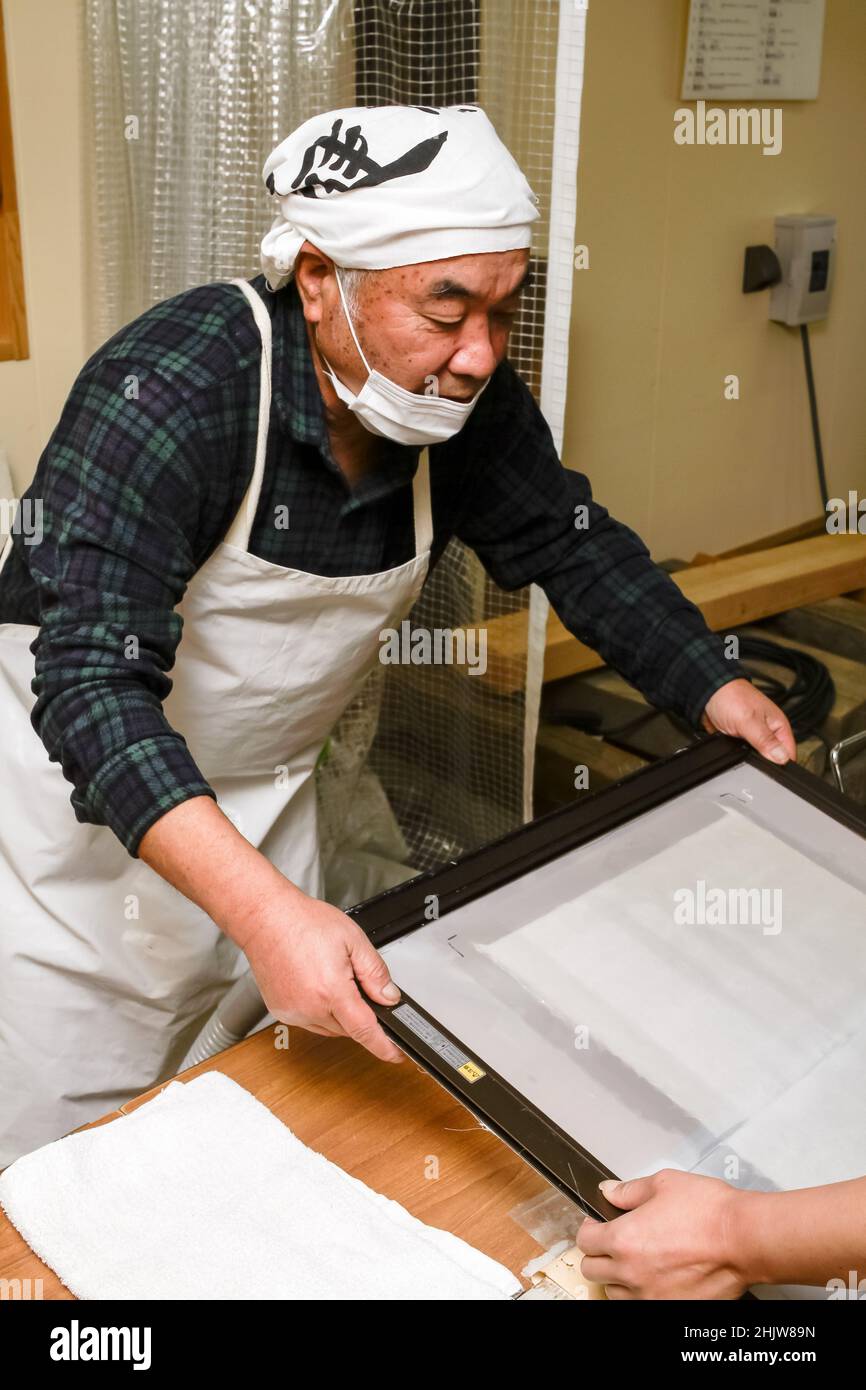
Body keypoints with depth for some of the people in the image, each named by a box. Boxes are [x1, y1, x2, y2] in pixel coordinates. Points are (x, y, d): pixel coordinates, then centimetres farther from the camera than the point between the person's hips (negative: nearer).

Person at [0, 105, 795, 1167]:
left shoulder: (469, 401, -12)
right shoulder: (174, 384, -31)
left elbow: (572, 545, 4)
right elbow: (93, 680, -37)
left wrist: (713, 688, -6)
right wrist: (265, 911, -46)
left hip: (266, 790, 5)